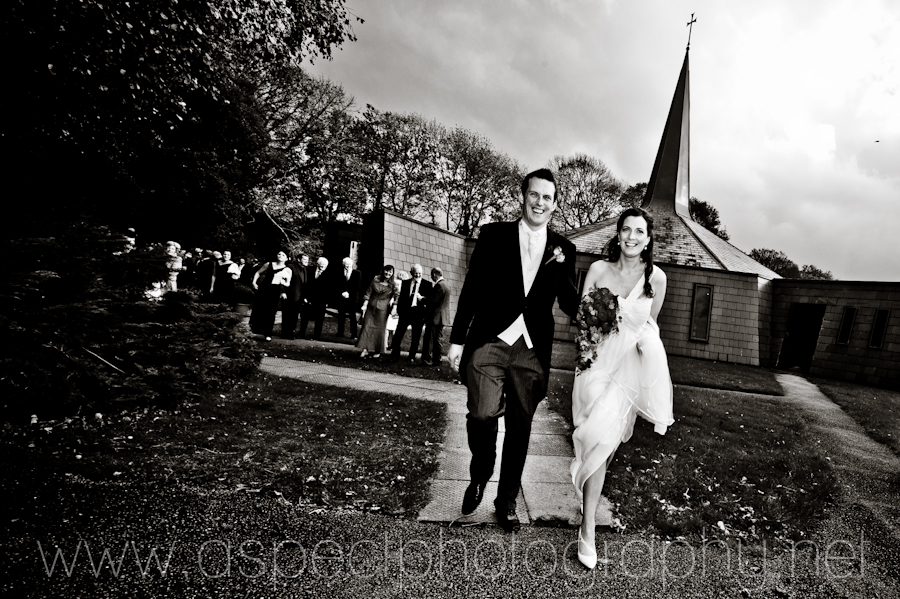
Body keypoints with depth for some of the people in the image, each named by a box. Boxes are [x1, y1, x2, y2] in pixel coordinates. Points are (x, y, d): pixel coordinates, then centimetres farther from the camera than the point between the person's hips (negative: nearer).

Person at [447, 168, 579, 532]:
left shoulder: (563, 250, 9)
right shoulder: (493, 235, 4)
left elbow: (571, 306, 7)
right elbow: (471, 290, 3)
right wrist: (457, 339, 0)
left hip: (531, 351, 2)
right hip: (489, 342, -2)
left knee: (520, 428, 9)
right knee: (483, 413, -18)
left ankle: (507, 501, 30)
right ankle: (479, 475, 15)